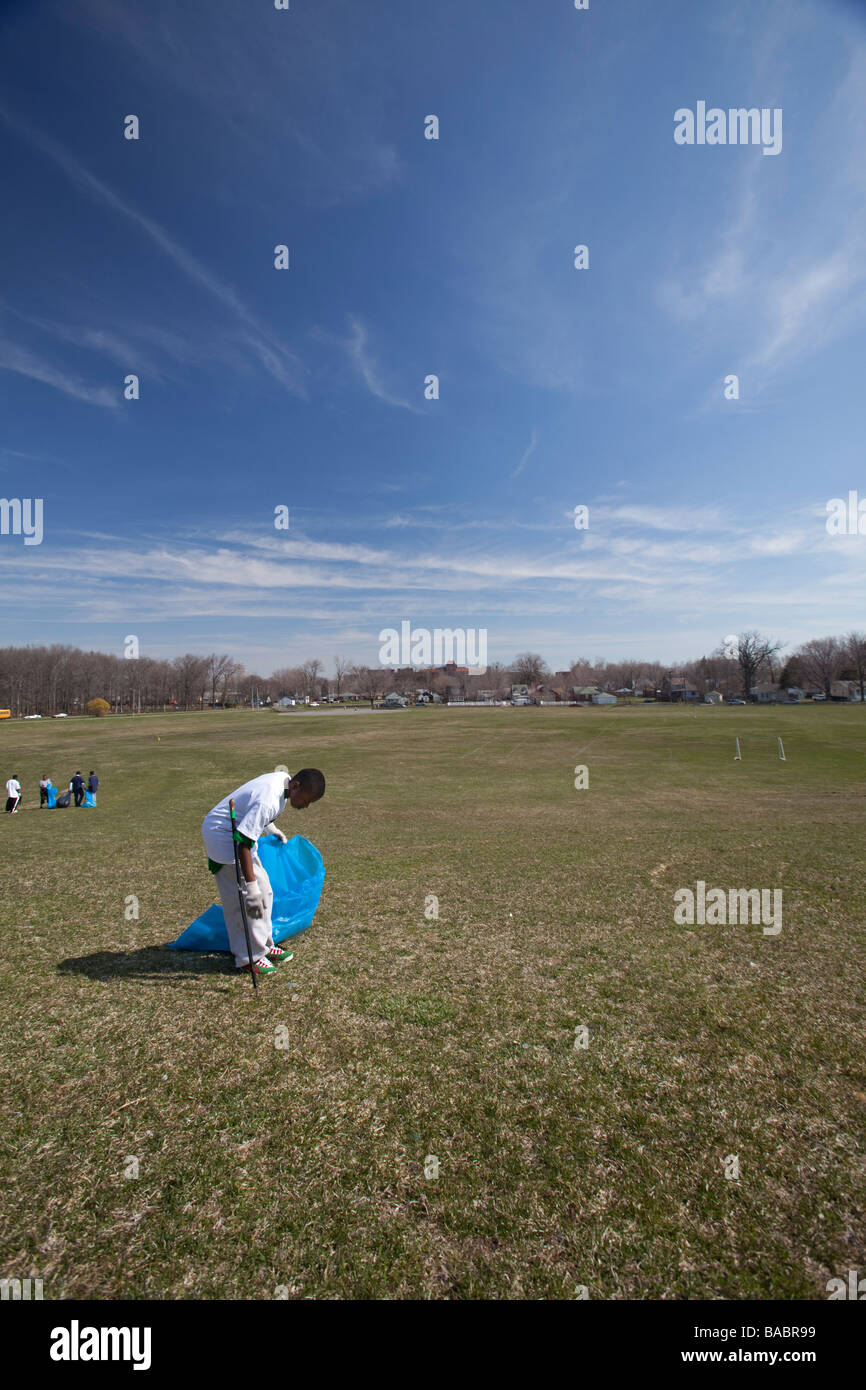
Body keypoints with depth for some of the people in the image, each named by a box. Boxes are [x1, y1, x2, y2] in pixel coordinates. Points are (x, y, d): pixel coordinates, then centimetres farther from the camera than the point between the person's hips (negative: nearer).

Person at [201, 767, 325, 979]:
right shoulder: (267, 801, -33)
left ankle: (261, 945, 25)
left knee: (263, 890, 12)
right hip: (222, 836, -10)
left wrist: (270, 828, 27)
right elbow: (243, 841, -35)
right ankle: (250, 957, 4)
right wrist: (251, 886, -34)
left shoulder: (283, 779, -5)